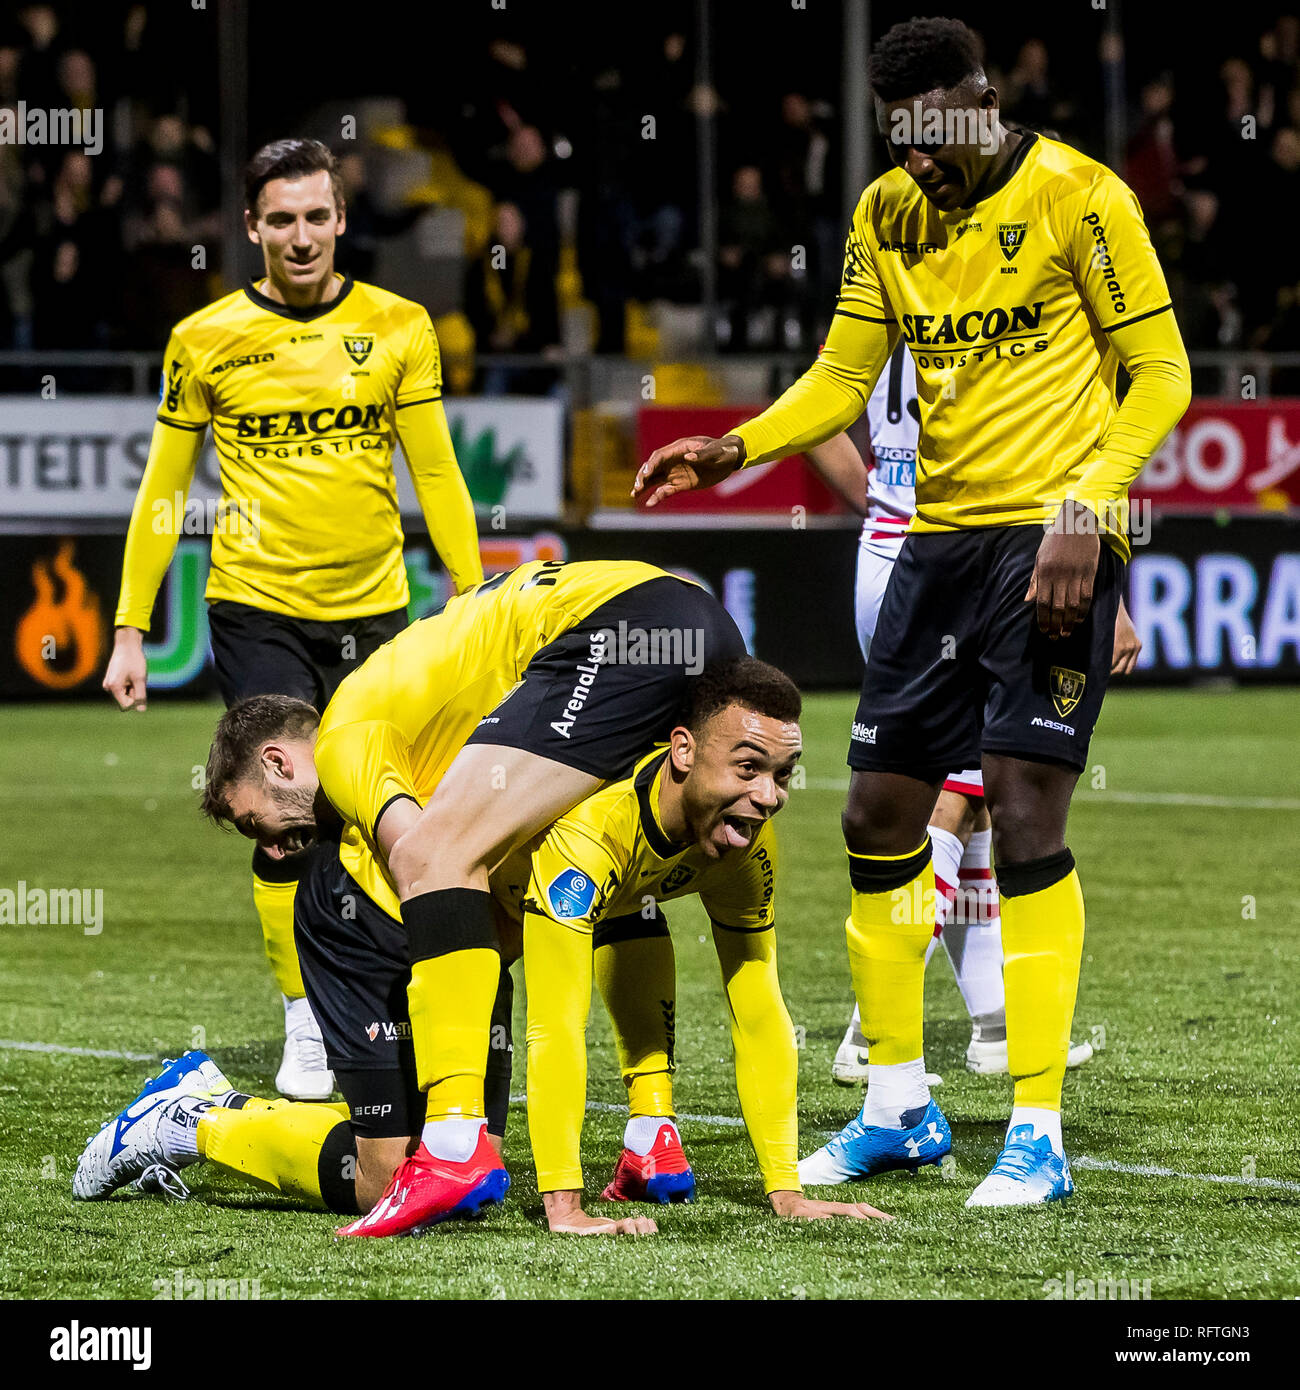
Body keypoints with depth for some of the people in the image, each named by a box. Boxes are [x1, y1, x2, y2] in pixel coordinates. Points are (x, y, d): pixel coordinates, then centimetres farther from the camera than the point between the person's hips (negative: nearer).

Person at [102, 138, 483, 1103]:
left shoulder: (398, 327, 3)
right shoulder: (207, 340, 0)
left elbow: (436, 476, 7)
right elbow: (161, 495, 6)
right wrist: (130, 629, 2)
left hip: (372, 609, 2)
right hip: (257, 611, -2)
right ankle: (305, 1029, 1)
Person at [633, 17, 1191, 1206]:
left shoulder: (1076, 197, -9)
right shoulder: (888, 214, 9)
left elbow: (1159, 372, -7)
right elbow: (844, 378, 15)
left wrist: (1086, 508, -19)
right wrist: (737, 449, -3)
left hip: (1051, 540, -7)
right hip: (939, 540, 7)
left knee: (1026, 815, -14)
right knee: (878, 816, 7)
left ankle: (1038, 1134, -9)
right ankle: (898, 1107, 21)